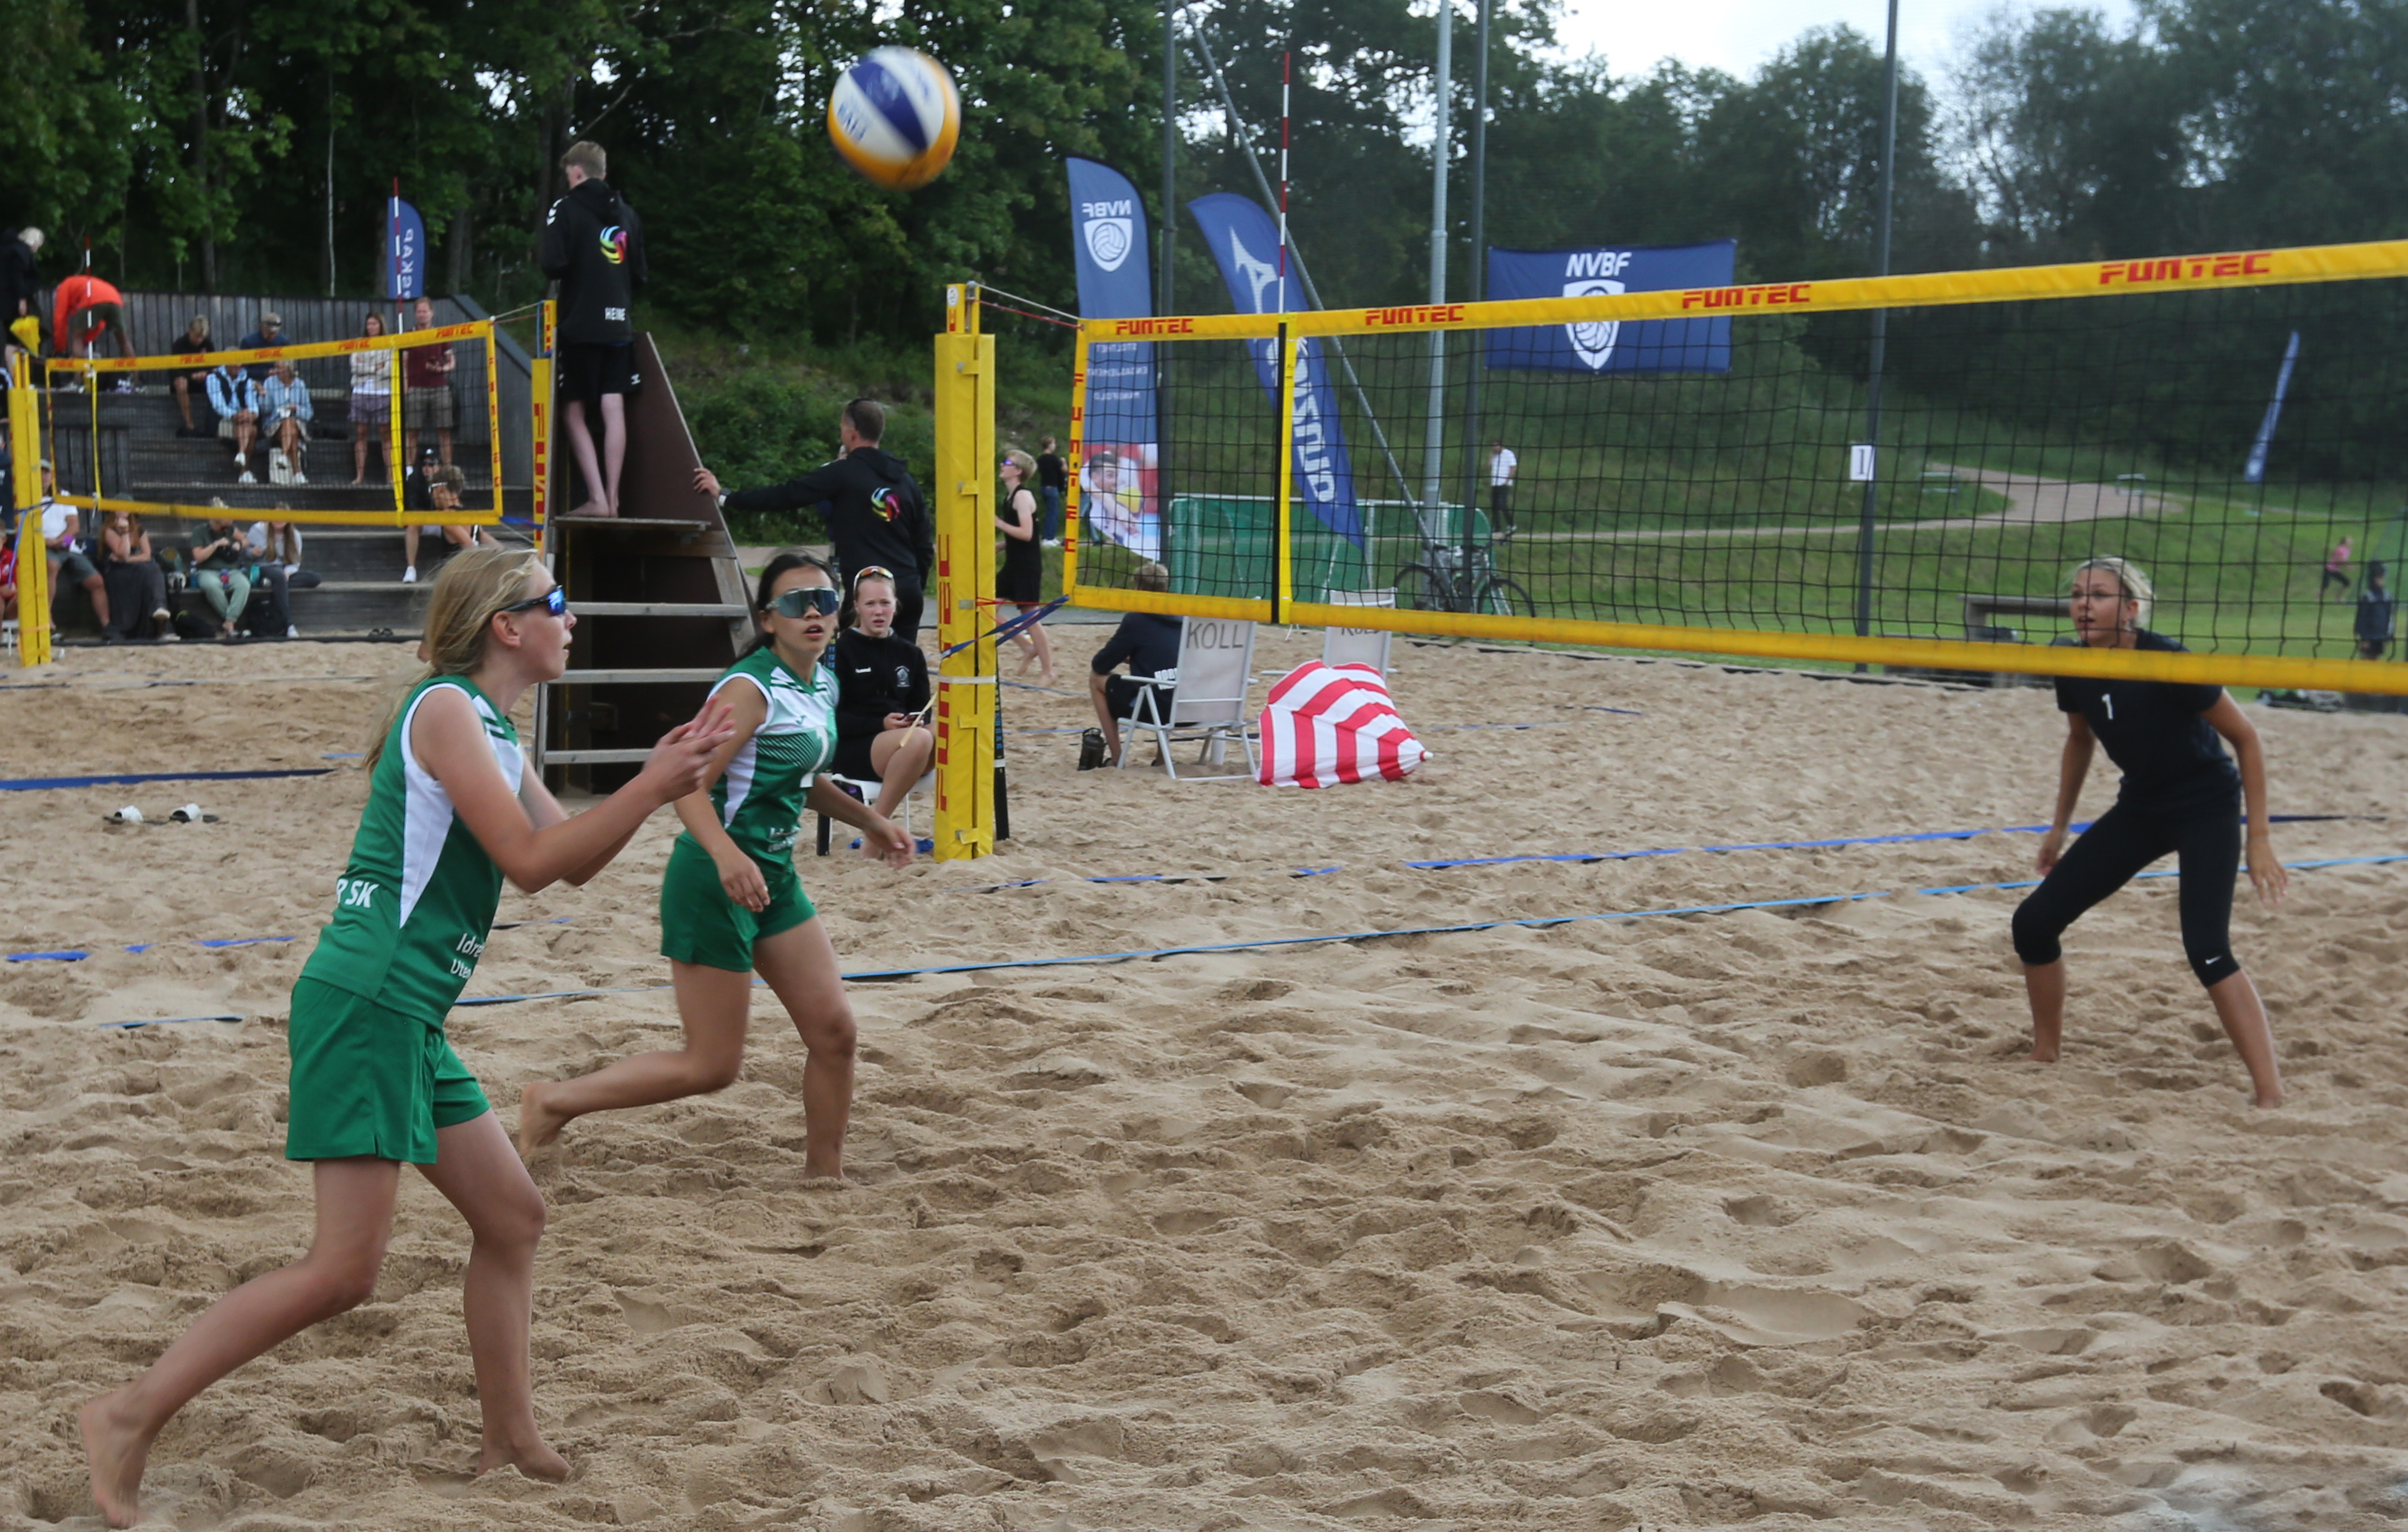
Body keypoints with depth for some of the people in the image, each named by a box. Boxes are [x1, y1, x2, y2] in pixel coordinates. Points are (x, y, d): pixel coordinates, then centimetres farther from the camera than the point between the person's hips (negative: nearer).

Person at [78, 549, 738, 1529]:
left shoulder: (490, 732, 17)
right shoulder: (444, 708, -11)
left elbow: (575, 863, 21)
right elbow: (531, 861, -16)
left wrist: (656, 782, 8)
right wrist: (649, 792, -11)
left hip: (408, 1019, 10)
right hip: (363, 1003, -10)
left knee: (513, 1219, 13)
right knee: (345, 1271, -10)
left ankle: (511, 1446, 22)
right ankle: (130, 1417, -1)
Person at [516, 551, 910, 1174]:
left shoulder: (821, 687, 9)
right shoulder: (751, 689, -19)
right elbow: (689, 785, -27)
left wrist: (868, 821, 24)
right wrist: (727, 856, -42)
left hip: (774, 878, 8)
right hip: (715, 885, -8)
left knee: (833, 1029, 5)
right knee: (713, 1065, -2)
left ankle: (825, 1172, 21)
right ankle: (553, 1102, 13)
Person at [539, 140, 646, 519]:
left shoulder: (566, 209, -6)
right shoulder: (627, 213, 12)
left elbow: (554, 265, -15)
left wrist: (538, 257, 6)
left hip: (580, 327, -5)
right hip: (619, 324, 5)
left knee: (573, 412, 1)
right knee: (614, 410, 3)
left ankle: (596, 499, -8)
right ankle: (612, 499, 2)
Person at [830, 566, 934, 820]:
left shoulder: (910, 653, 18)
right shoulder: (841, 650, 1)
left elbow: (922, 707, 17)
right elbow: (833, 718, -5)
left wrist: (917, 722, -8)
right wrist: (881, 725, -18)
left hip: (904, 739, 5)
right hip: (851, 747, -5)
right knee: (919, 740, -36)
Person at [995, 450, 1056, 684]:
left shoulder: (1023, 495, -15)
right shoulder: (1010, 495, 13)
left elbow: (1026, 533, -23)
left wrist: (998, 522, -20)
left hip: (1027, 566, -9)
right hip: (1013, 564, 9)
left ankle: (1047, 671, 5)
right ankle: (1029, 647, 15)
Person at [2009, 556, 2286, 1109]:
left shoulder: (2166, 664, -25)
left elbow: (2245, 737, -15)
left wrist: (2259, 839, -17)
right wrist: (2060, 826, 18)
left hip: (2207, 807, -6)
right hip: (2140, 807, 7)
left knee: (2206, 949, -25)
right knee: (2034, 922, 1)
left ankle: (2273, 1099, -20)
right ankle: (2044, 1058, 21)